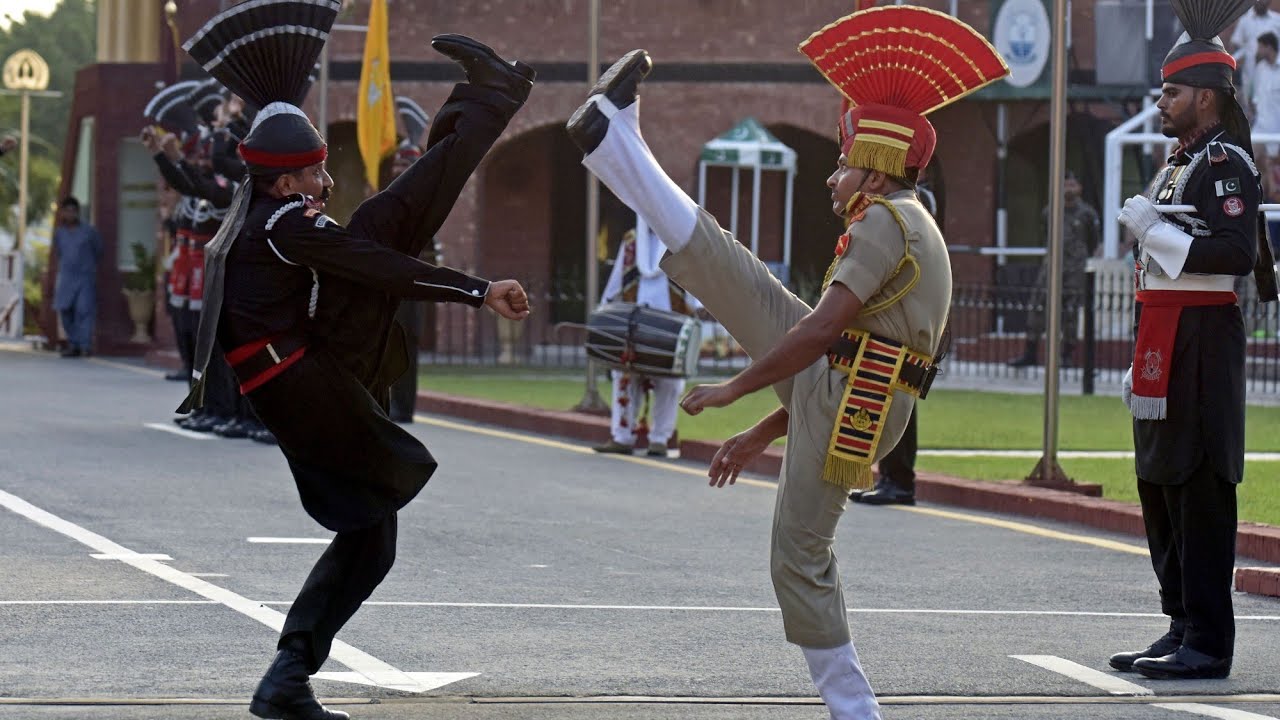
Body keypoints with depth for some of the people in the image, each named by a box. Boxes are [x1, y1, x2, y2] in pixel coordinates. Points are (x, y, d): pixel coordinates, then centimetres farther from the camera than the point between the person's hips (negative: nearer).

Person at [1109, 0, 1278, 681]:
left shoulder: (1225, 164, -11)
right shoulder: (1181, 163, 19)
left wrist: (1153, 229, -21)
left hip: (1198, 342, -10)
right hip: (1166, 344, 10)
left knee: (1197, 486, -9)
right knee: (1160, 485, 12)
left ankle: (1208, 643, -7)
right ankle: (1183, 627, 18)